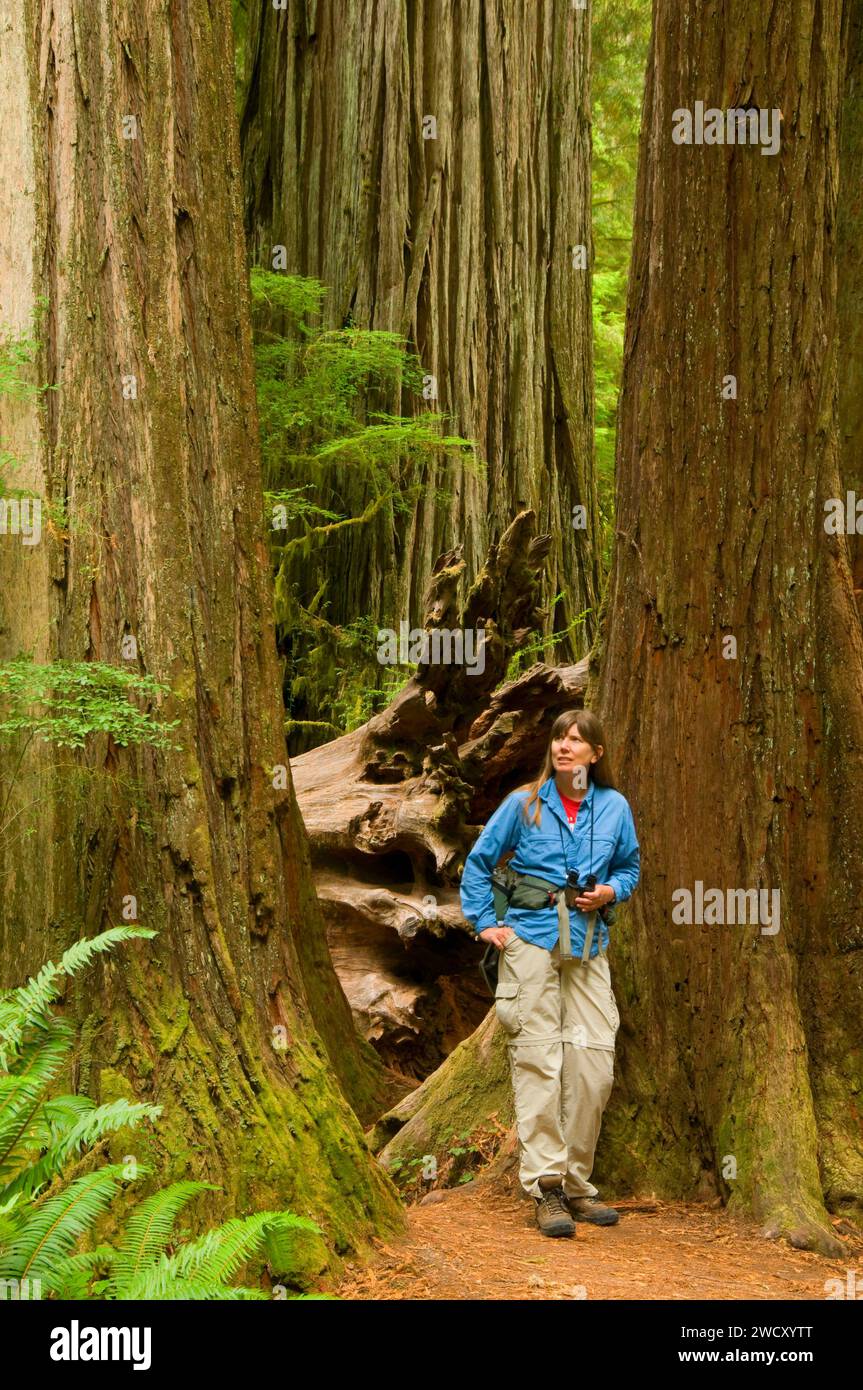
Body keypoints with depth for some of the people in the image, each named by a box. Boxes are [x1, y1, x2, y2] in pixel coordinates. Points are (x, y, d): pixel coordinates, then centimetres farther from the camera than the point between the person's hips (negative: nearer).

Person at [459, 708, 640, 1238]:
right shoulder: (524, 805, 2)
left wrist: (611, 890, -1)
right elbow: (479, 862, 10)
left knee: (595, 1065, -1)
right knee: (538, 1061, -6)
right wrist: (485, 922, 3)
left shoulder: (614, 807, 7)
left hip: (588, 946, 3)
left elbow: (630, 866, 20)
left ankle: (577, 1183, 13)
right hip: (532, 941, -3)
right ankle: (547, 1188, -5)